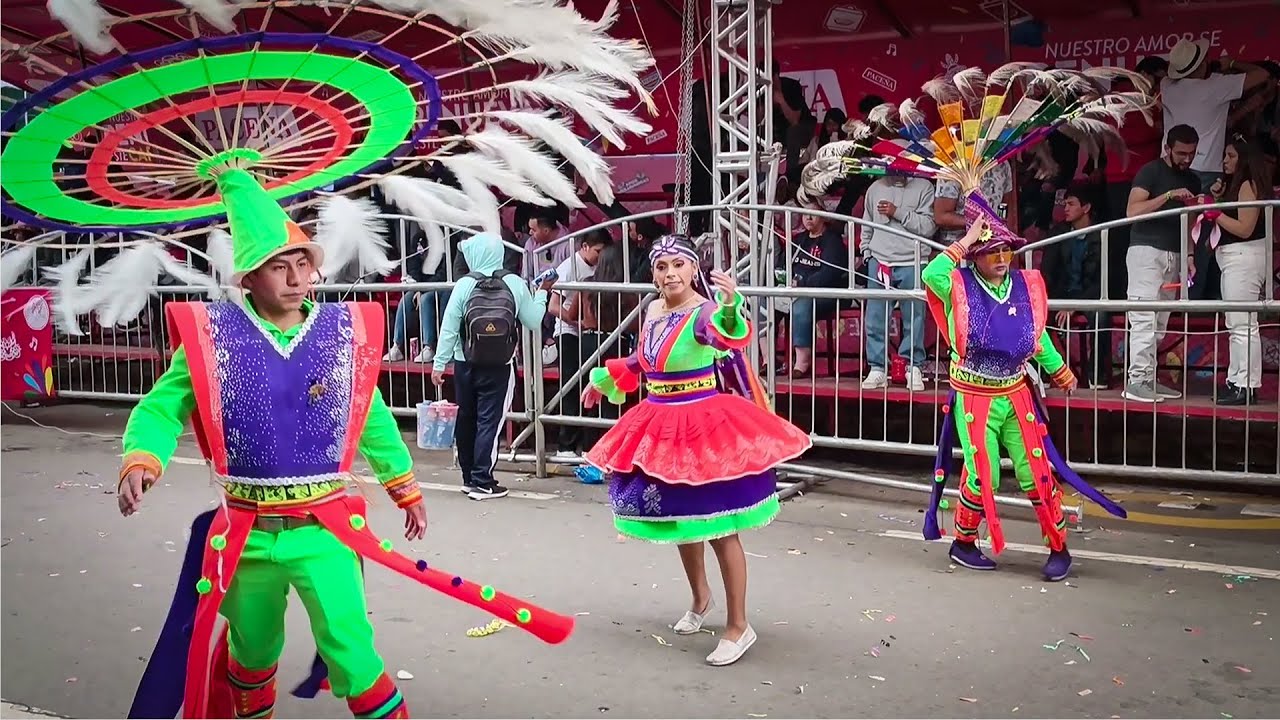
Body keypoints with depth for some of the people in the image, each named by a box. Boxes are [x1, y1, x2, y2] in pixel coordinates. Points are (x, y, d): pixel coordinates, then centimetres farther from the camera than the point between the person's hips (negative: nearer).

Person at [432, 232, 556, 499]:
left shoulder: (464, 285, -7)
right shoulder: (515, 284, -7)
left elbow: (449, 328, -7)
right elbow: (533, 322, 0)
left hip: (465, 366, 1)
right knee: (489, 422, 2)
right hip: (499, 367, -1)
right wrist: (542, 293, 16)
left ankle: (469, 478, 24)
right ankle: (482, 482, 0)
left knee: (466, 421, 14)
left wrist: (439, 364, 0)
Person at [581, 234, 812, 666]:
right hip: (663, 428, 8)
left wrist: (731, 306, -64)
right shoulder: (654, 310, 4)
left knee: (719, 528, -1)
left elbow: (729, 336, -43)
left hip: (704, 428, -8)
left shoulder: (705, 312, -18)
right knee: (678, 520, 21)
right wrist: (602, 380, 32)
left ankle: (739, 627, 10)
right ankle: (701, 598, 44)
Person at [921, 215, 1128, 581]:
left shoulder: (1026, 286, 3)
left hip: (1017, 396, 4)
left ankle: (1058, 548, 19)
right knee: (982, 477, -1)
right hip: (974, 399, -4)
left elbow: (1037, 334, 17)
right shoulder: (959, 286, -9)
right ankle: (963, 543, 23)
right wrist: (965, 242, -23)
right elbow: (931, 275, -32)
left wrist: (1060, 372, 24)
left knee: (1037, 473, 3)